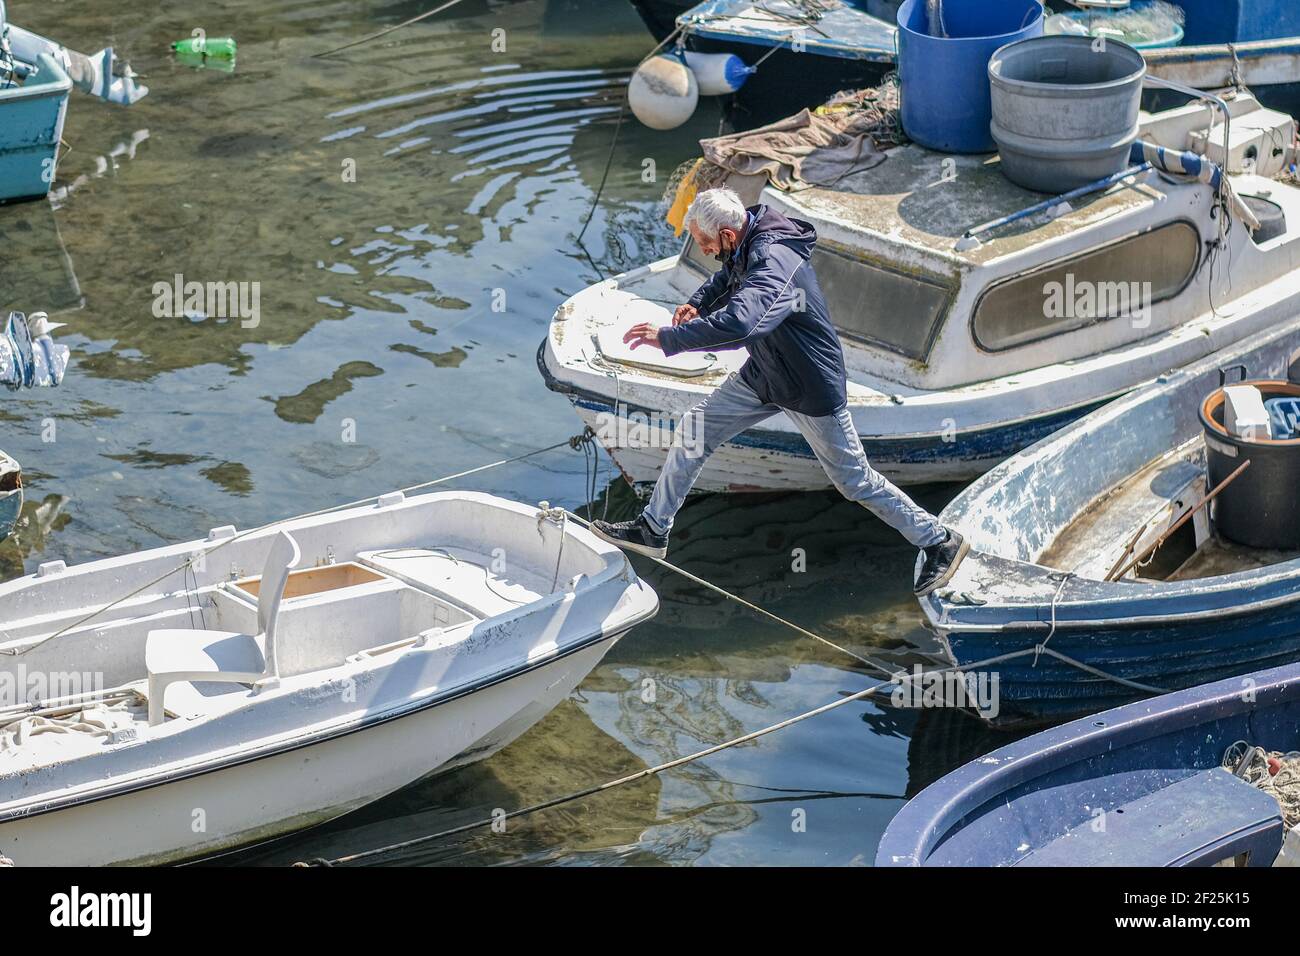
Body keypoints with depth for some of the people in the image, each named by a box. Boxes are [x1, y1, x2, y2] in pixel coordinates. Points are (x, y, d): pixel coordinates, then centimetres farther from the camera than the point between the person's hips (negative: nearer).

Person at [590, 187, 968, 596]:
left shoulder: (773, 262, -36)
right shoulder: (747, 244, -7)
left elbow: (739, 322, -53)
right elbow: (726, 278, 17)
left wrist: (668, 338, -46)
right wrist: (698, 303, -5)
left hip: (811, 389, -9)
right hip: (763, 375, 9)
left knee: (854, 481, 4)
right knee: (695, 429, 9)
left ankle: (940, 542, 20)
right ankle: (652, 530, 22)